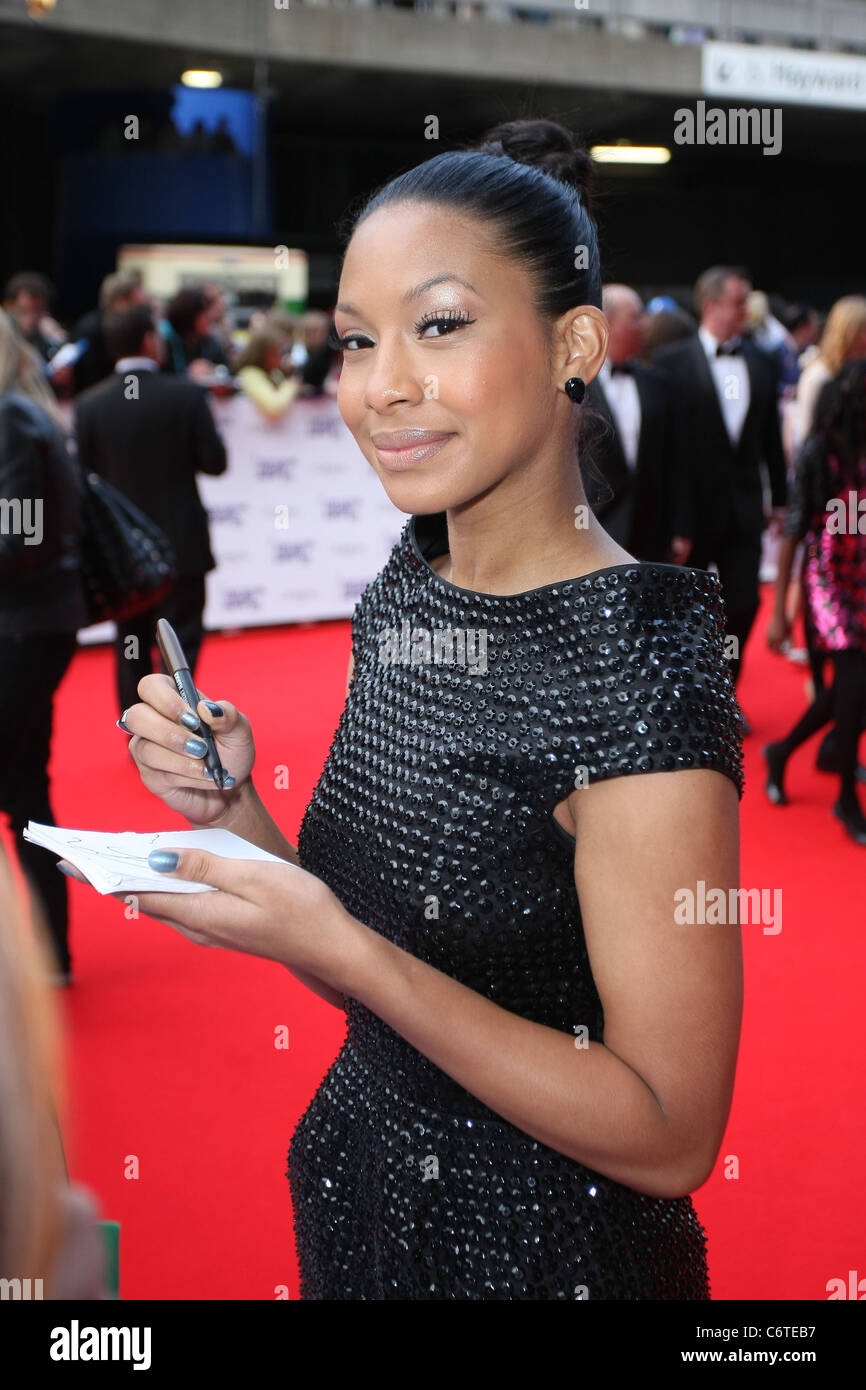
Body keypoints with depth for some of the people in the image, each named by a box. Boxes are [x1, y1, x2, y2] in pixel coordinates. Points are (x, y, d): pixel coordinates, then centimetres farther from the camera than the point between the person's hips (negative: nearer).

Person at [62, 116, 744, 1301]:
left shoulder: (635, 656, -25)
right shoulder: (400, 595, -2)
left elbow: (671, 1138, -23)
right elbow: (380, 988, 4)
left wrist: (336, 943, -28)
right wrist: (231, 806, -12)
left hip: (542, 1246, -6)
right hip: (359, 1191, 7)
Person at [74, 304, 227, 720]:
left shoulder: (89, 405, -5)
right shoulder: (186, 395, -11)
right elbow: (215, 462, -8)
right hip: (180, 544, -3)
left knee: (131, 647, 14)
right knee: (180, 642, 5)